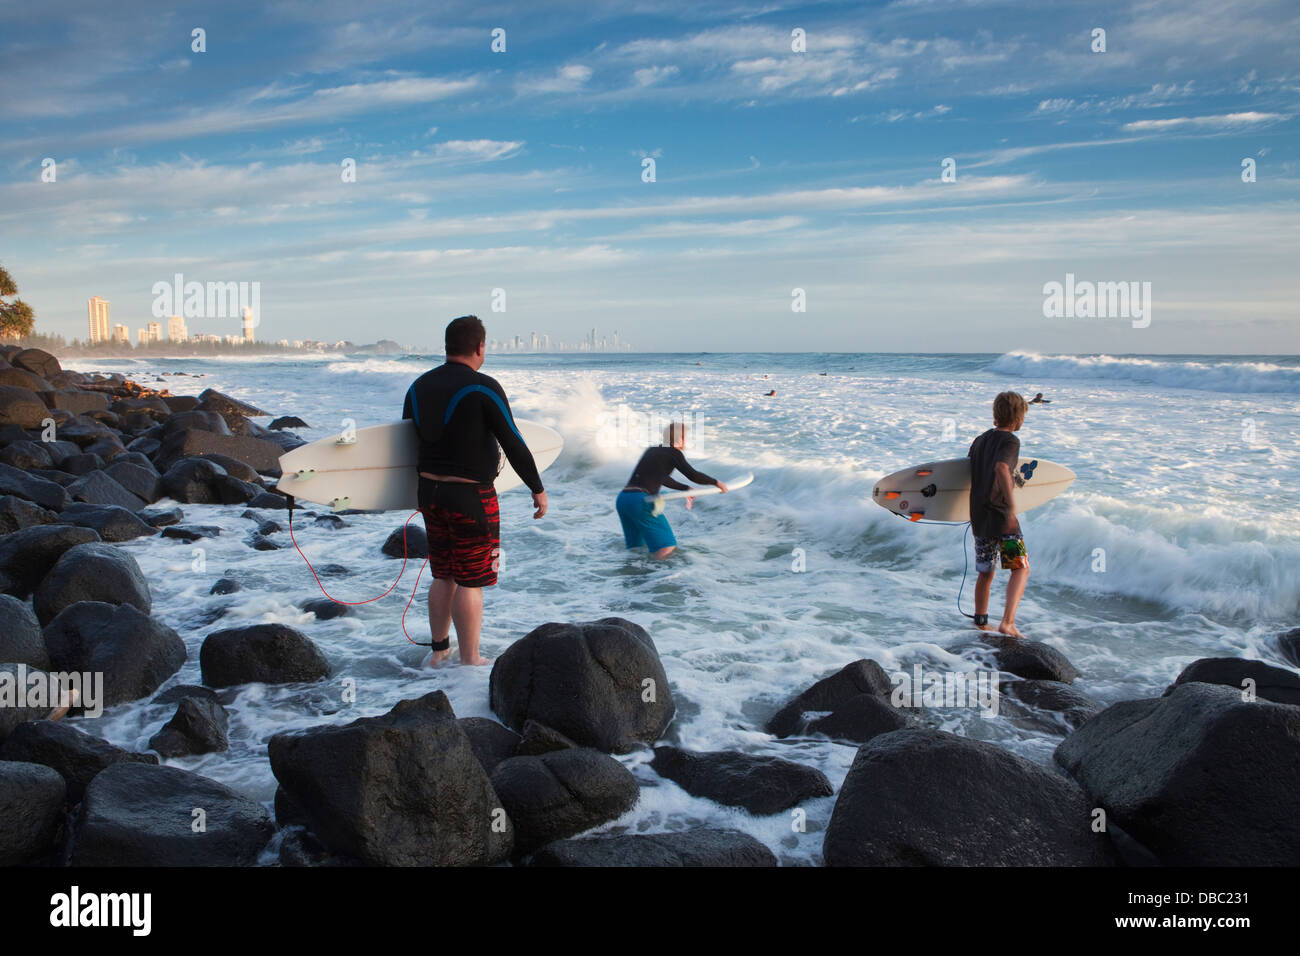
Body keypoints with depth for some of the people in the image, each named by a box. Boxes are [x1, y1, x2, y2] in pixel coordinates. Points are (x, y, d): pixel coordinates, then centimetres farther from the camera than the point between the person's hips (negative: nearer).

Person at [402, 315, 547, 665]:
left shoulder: (419, 386, 7)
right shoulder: (484, 388, -14)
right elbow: (514, 444, -15)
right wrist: (537, 488, -4)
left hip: (430, 491, 7)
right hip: (471, 497, -7)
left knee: (443, 576, 18)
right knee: (470, 582, 2)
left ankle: (439, 650, 28)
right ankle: (469, 661, 10)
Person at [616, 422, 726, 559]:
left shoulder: (652, 450, 23)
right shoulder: (673, 453, 2)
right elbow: (693, 475, -6)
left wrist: (686, 488, 41)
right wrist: (716, 482, 8)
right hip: (640, 500, -8)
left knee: (636, 547, 20)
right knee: (668, 548, -10)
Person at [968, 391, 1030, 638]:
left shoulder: (979, 441, 12)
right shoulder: (1010, 441, -10)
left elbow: (967, 475, 19)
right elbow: (1001, 468, -29)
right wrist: (1011, 508, -32)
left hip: (978, 516, 7)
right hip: (1000, 516, -7)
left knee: (985, 572, 18)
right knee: (1021, 569, 0)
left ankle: (981, 623, 26)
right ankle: (1007, 623, -12)